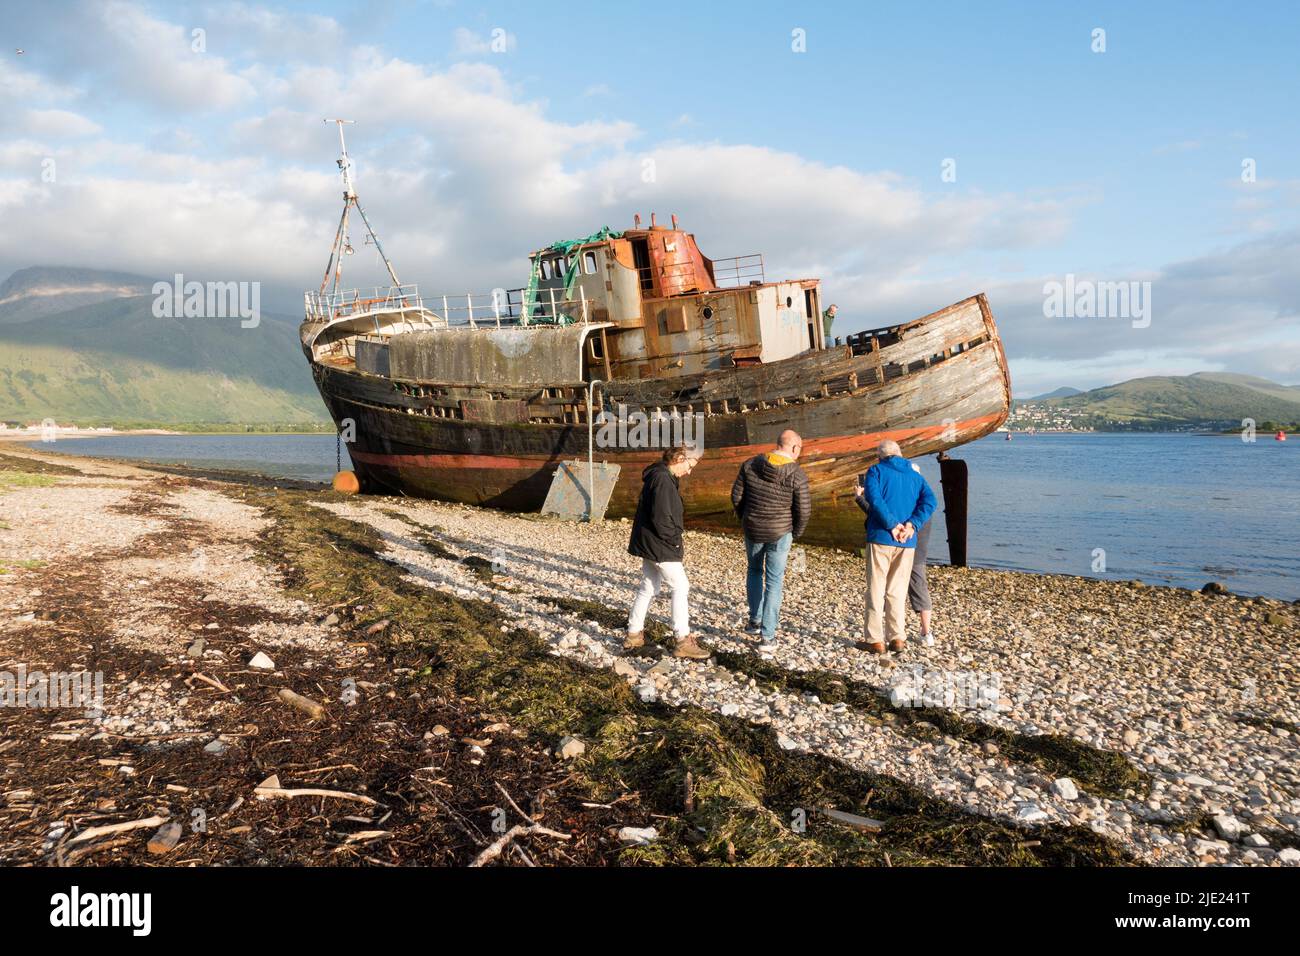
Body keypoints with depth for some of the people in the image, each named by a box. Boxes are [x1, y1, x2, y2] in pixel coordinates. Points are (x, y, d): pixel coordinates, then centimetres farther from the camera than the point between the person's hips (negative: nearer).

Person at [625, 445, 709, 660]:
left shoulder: (659, 475, 13)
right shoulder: (662, 479, -20)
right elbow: (660, 518, -25)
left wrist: (676, 537, 11)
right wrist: (676, 540, -13)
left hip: (649, 544, 10)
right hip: (659, 546, -10)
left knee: (649, 588, 17)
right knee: (680, 587, -4)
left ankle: (634, 634, 24)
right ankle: (682, 640, 0)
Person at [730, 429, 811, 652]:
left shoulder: (751, 465, -6)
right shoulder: (797, 474, -14)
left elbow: (736, 496, -1)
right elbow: (803, 509, -11)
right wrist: (795, 533, 7)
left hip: (752, 531, 3)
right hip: (780, 533, -2)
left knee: (754, 571, 26)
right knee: (774, 582, 6)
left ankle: (755, 621, 28)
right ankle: (767, 637, 7)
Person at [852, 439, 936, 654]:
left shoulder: (876, 471, 2)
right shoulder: (916, 476, 15)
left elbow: (874, 500, -16)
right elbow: (930, 501, -1)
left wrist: (892, 524, -15)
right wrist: (912, 525, -8)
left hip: (881, 538, -4)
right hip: (907, 541, 4)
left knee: (876, 590, 3)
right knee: (897, 591, 13)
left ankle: (875, 640, 4)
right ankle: (898, 638, 13)